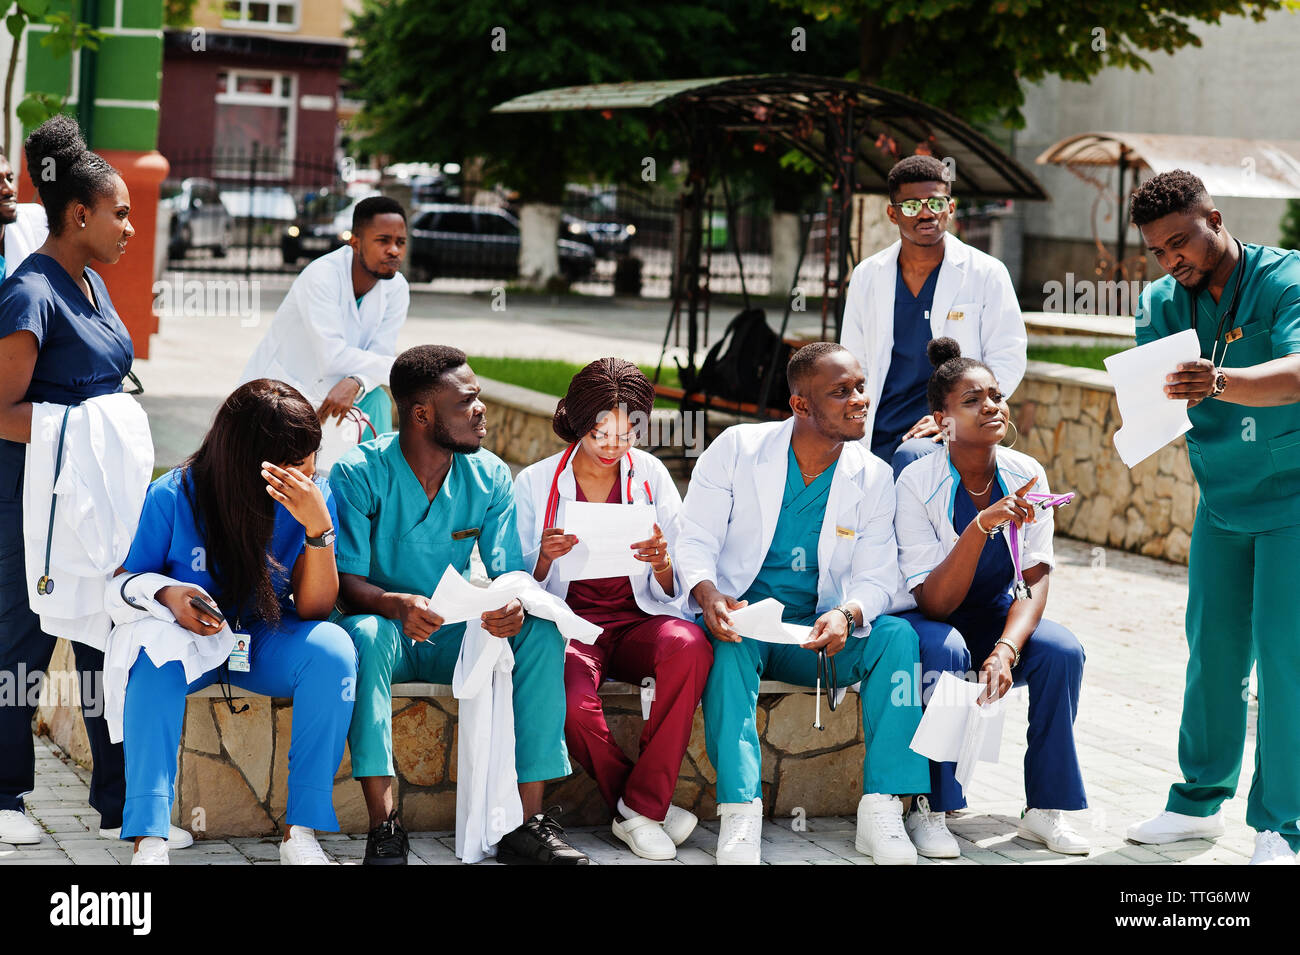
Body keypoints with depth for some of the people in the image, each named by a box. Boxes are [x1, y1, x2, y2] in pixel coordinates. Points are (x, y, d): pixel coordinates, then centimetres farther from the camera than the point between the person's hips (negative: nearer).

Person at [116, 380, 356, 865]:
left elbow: (314, 609, -12)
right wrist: (166, 595, -25)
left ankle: (302, 830, -27)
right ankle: (148, 839, -40)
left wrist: (319, 528, -27)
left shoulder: (311, 495, -8)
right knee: (155, 656, -36)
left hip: (266, 642, 2)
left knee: (333, 649, -30)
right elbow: (125, 583, -3)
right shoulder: (172, 496, -14)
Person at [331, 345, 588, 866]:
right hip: (385, 631, -4)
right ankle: (384, 828, -36)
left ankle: (525, 823, -22)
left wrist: (513, 606, -29)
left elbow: (510, 572, -3)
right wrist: (395, 605, -40)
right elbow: (346, 581, -17)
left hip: (454, 638, 4)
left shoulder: (491, 476, -1)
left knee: (542, 633, -22)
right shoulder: (359, 473, -13)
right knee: (365, 633, -38)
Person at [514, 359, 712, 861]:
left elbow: (674, 592, 4)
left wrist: (662, 564, -19)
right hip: (568, 623, -2)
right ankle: (652, 806, -9)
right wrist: (545, 558, -20)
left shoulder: (650, 475, 5)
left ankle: (641, 807, -22)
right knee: (574, 700, -36)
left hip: (636, 621, 2)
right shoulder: (535, 482, 1)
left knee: (689, 644, -34)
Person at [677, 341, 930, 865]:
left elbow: (875, 577, -2)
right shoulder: (738, 448, -3)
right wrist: (706, 592, -28)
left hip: (818, 630, 2)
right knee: (729, 643, -37)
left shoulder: (873, 477, 3)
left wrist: (847, 614, -26)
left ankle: (881, 807, -27)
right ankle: (740, 810, -41)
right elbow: (695, 538, -6)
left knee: (898, 636, -25)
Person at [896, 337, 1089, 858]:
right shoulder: (917, 482, -22)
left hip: (996, 615, 4)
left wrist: (1006, 649, -30)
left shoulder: (1026, 476, -10)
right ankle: (928, 809, -23)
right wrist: (982, 526, -42)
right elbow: (934, 604, -27)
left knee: (1063, 650, -23)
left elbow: (1035, 581, -11)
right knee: (945, 651, -36)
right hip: (930, 619, -4)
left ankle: (1046, 807, -12)